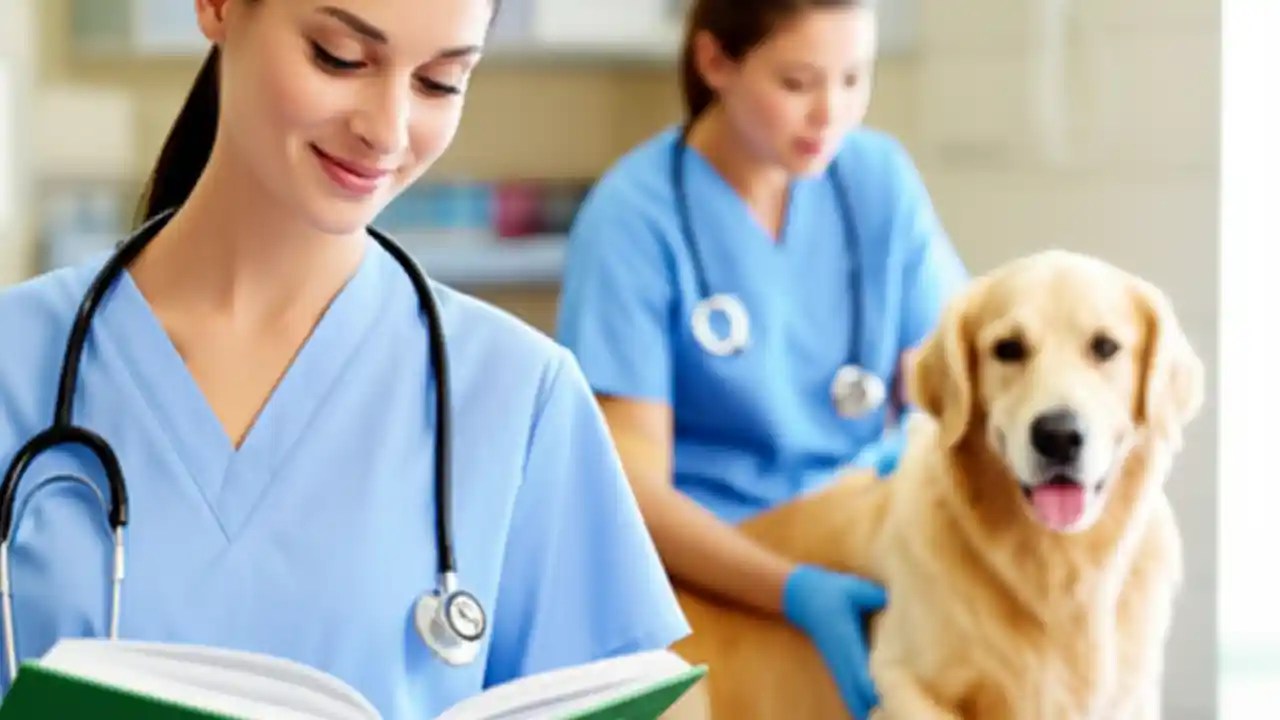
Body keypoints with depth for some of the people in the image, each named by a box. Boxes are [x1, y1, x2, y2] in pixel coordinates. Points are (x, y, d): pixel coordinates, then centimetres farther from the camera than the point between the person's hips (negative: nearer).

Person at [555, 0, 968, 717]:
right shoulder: (636, 215, -11)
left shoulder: (882, 179, 2)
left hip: (866, 555, 4)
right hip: (711, 571, -4)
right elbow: (632, 491, -14)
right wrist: (794, 591, -28)